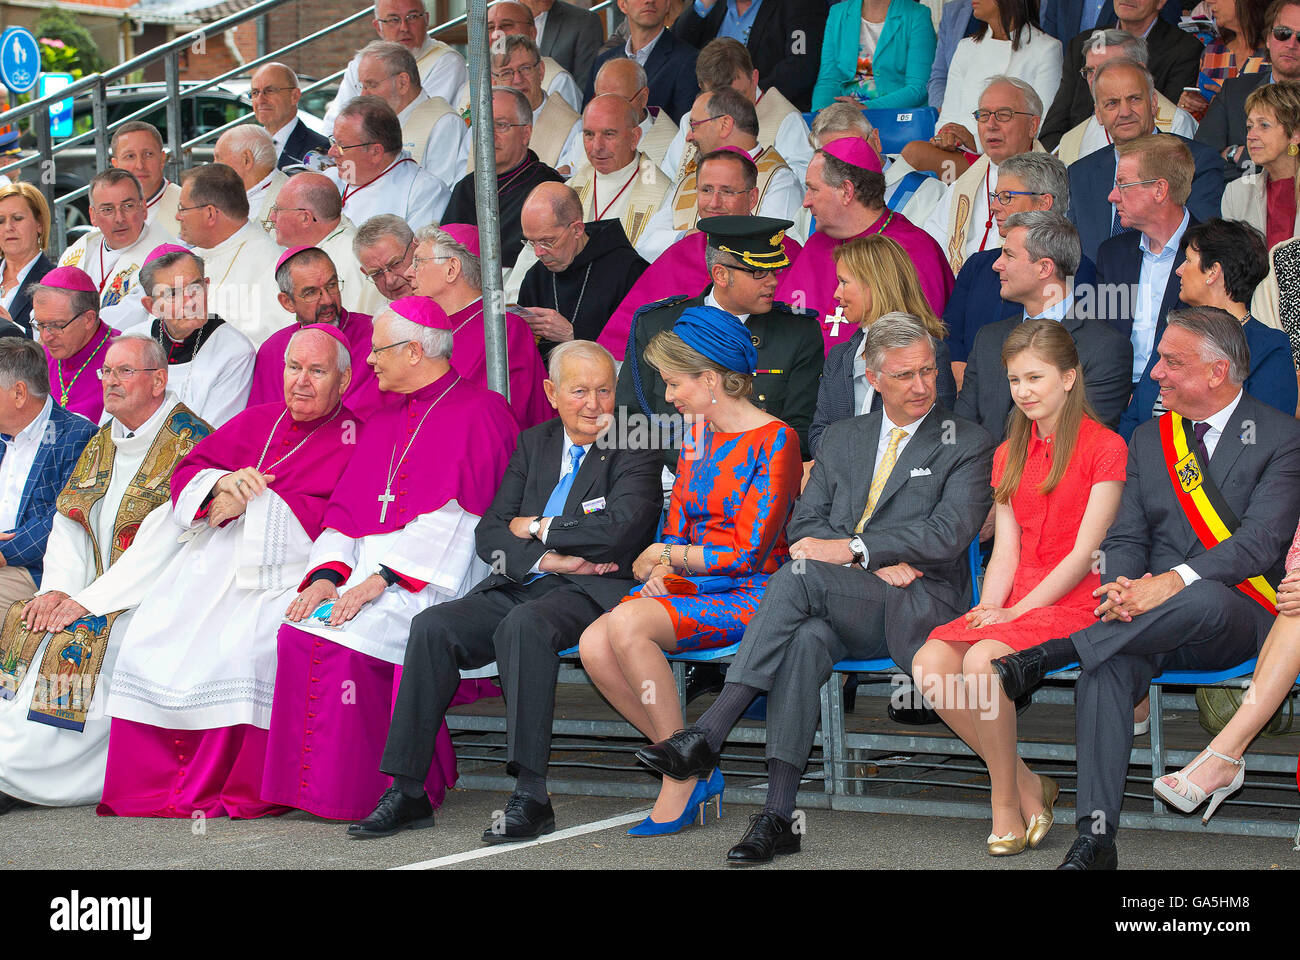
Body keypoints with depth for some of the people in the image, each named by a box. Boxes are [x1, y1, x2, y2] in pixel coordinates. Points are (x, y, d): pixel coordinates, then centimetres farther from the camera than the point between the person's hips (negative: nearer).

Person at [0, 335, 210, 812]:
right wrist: (57, 591, -7)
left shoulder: (188, 443, -9)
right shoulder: (102, 443, 16)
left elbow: (163, 544, -18)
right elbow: (66, 526, 13)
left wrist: (87, 601, -20)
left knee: (80, 637, -29)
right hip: (94, 592, 8)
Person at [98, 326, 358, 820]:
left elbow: (337, 520, -10)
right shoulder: (257, 421, 22)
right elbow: (186, 473, 20)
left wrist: (250, 502, -8)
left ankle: (233, 792, -20)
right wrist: (222, 481, -4)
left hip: (285, 572, -5)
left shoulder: (354, 438, 4)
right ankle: (150, 786, -8)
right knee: (152, 642, -17)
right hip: (214, 562, 5)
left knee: (241, 648, -32)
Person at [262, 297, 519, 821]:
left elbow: (454, 518, -13)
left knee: (340, 640, -29)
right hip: (368, 567, 7)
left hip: (432, 578, -7)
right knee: (296, 634, -20)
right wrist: (328, 575, -5)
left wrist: (381, 579, -20)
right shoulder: (384, 421, 23)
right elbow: (345, 510, 15)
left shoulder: (479, 412, -3)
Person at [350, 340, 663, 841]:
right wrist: (546, 558, -8)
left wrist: (536, 528, -4)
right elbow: (489, 534, 11)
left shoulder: (635, 451, 2)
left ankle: (530, 795, -40)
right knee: (432, 626, -19)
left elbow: (620, 528, -15)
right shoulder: (533, 443, 18)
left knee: (523, 625, -37)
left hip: (589, 592, -6)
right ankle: (406, 792, -19)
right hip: (518, 587, 6)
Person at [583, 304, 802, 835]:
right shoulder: (696, 436, 18)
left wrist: (665, 557, -5)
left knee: (627, 624, -32)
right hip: (689, 588, 8)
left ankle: (682, 776, -21)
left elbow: (747, 550, -13)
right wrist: (660, 572, -3)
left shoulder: (775, 442, -8)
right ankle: (694, 771, -9)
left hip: (748, 592, -8)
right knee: (594, 645, -21)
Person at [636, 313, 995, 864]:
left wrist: (852, 549, -13)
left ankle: (706, 735, -36)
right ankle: (777, 817, -39)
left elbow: (947, 536, -7)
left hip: (919, 609, -4)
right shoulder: (842, 437, 22)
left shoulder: (968, 445, 7)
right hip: (841, 610, 4)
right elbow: (804, 523, 13)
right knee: (806, 640, -34)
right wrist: (877, 562, -5)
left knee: (801, 575, -31)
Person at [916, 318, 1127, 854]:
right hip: (1015, 599, 6)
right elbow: (1007, 549, 10)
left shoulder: (1105, 447, -3)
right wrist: (988, 608, -9)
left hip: (1074, 600, -6)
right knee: (930, 663, -21)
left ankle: (1007, 803, -14)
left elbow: (1083, 552, -9)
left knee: (983, 660, -32)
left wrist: (1015, 613, -15)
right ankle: (1027, 786, -9)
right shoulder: (1010, 454, 18)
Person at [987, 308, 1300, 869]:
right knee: (1107, 667, -31)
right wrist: (1124, 587, -13)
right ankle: (1096, 835, -35)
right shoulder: (1149, 439, 18)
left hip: (1240, 618, -3)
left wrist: (1175, 582, -26)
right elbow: (1125, 538, 12)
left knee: (1203, 599, -40)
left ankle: (1047, 655, -31)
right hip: (1150, 621, 3)